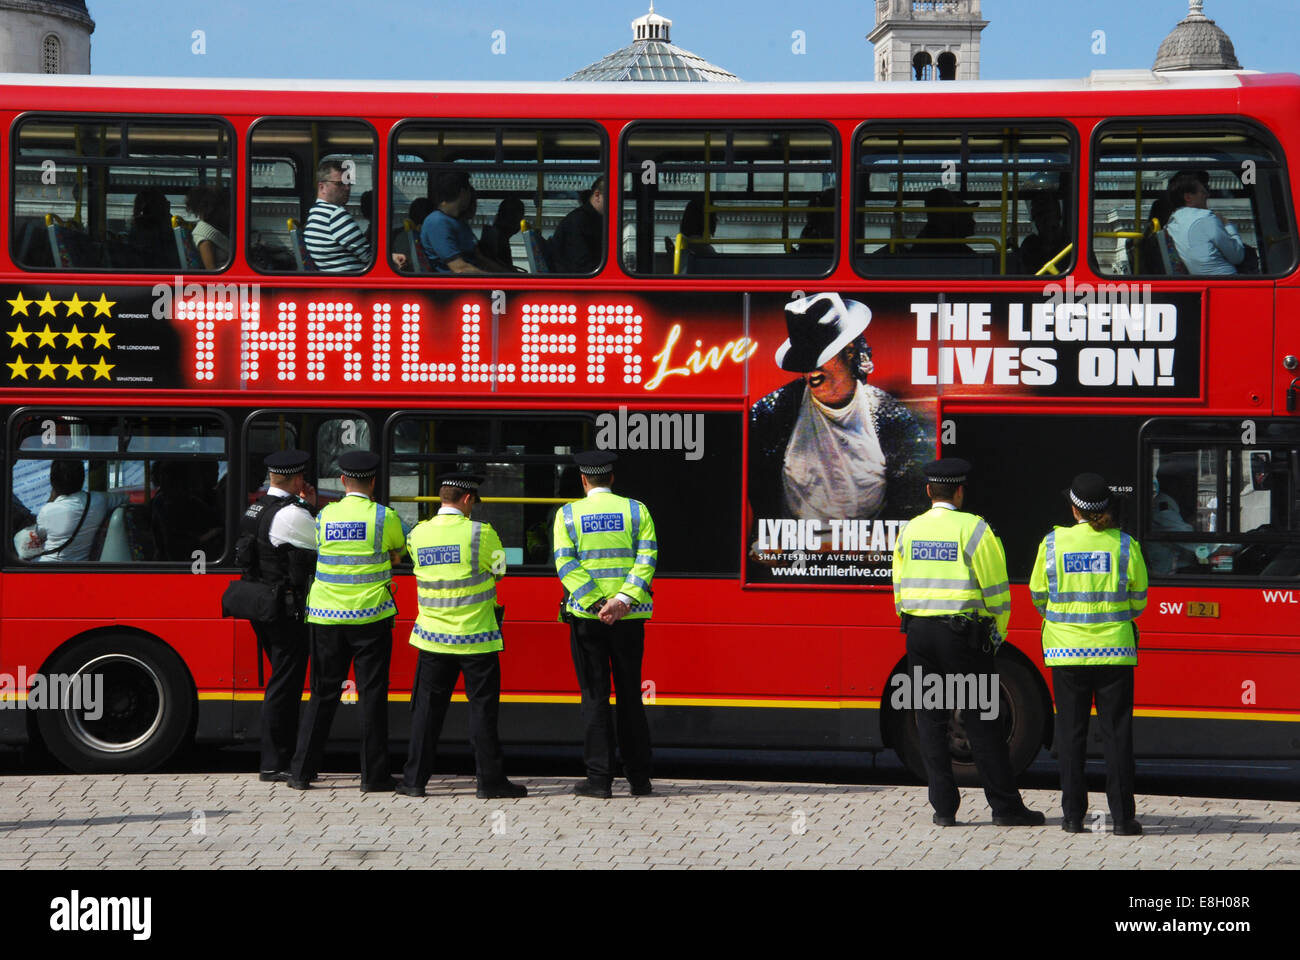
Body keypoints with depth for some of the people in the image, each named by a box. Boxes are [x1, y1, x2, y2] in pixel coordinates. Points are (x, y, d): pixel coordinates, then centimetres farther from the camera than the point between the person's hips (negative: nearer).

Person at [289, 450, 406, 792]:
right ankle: (373, 775, 3)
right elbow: (397, 555, 9)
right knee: (372, 693, 2)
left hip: (326, 618, 3)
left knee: (323, 693, 9)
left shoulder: (324, 516, 2)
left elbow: (318, 550, 11)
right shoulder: (384, 517, -5)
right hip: (371, 616, -3)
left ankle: (302, 771, 10)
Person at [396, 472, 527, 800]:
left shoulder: (418, 534, 1)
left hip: (432, 635, 4)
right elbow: (499, 570, 2)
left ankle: (415, 778, 11)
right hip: (476, 636, -4)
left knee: (427, 707, 10)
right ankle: (489, 780, 5)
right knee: (483, 706, 3)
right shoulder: (480, 533, -11)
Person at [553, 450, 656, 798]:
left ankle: (599, 778, -1)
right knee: (630, 695, 10)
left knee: (595, 697, 3)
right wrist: (623, 600, -15)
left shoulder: (568, 514, 2)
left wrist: (596, 605, -14)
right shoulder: (636, 510, 5)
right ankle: (639, 779, 12)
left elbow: (566, 564, -9)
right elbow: (647, 558, -7)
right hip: (630, 616, 1)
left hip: (586, 616, -1)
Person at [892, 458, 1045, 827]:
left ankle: (943, 807, 6)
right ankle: (1005, 807, 3)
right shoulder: (973, 529, -7)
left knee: (931, 721, 8)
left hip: (918, 631, 4)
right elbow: (995, 588, -6)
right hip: (963, 633, -4)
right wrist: (996, 634, 5)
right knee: (982, 723, 0)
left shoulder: (910, 531, 8)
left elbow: (900, 588, 13)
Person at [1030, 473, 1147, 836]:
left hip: (1066, 651, 1)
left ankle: (1073, 815, 8)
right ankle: (1122, 817, 2)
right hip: (1115, 649, -1)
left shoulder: (1053, 543, -2)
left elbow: (1038, 596, 7)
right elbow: (1138, 599, 5)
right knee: (1117, 732, 4)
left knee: (1071, 733, 8)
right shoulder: (1124, 544, -3)